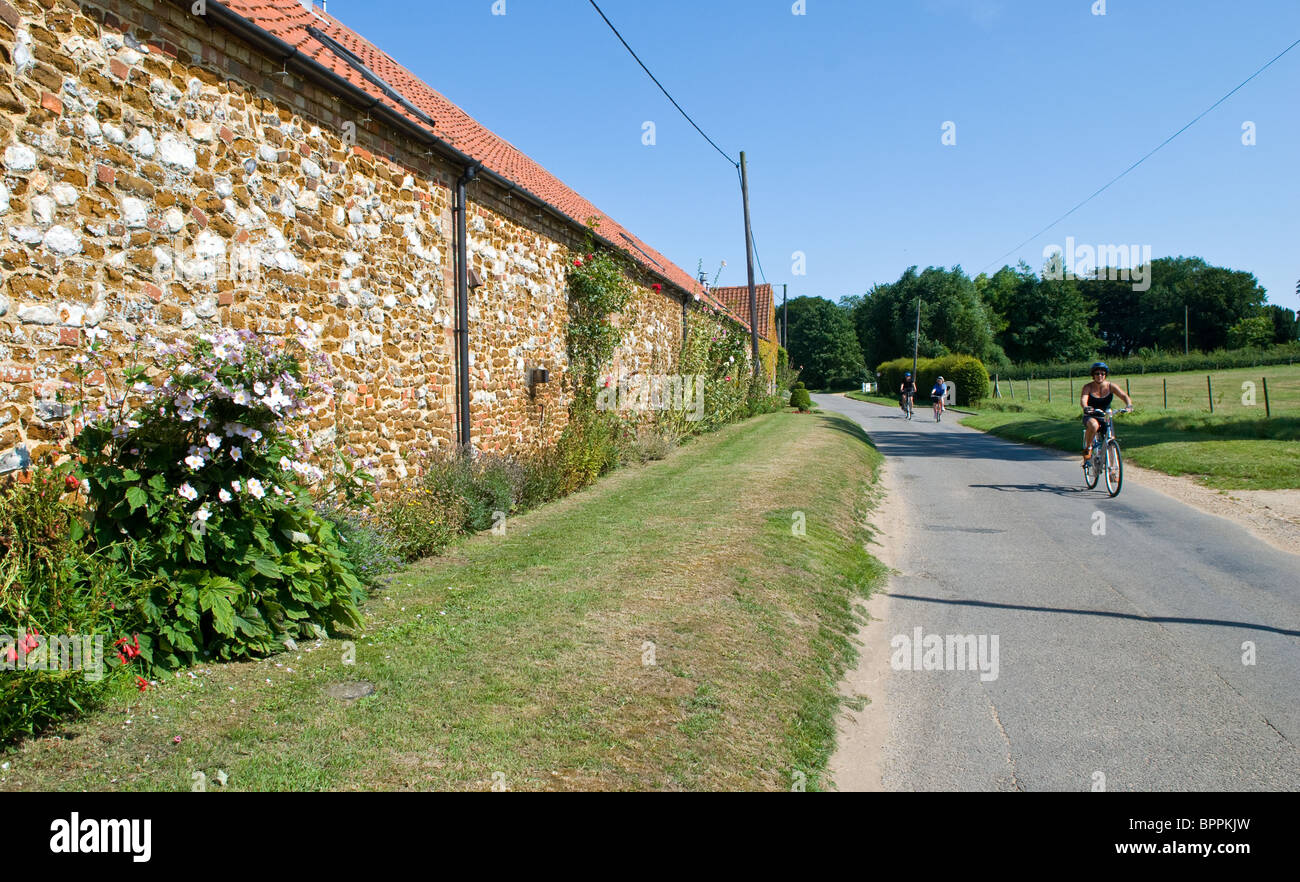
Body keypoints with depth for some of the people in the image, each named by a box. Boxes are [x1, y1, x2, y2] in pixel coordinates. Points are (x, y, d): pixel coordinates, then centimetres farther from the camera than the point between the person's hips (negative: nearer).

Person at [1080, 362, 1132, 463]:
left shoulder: (1110, 386, -4)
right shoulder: (1088, 387, -10)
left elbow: (1124, 396, -14)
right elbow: (1083, 400, -27)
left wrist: (1129, 405, -35)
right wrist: (1086, 408, -50)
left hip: (1105, 418, 3)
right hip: (1090, 417, -3)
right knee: (1094, 425, -39)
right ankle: (1088, 448, -17)